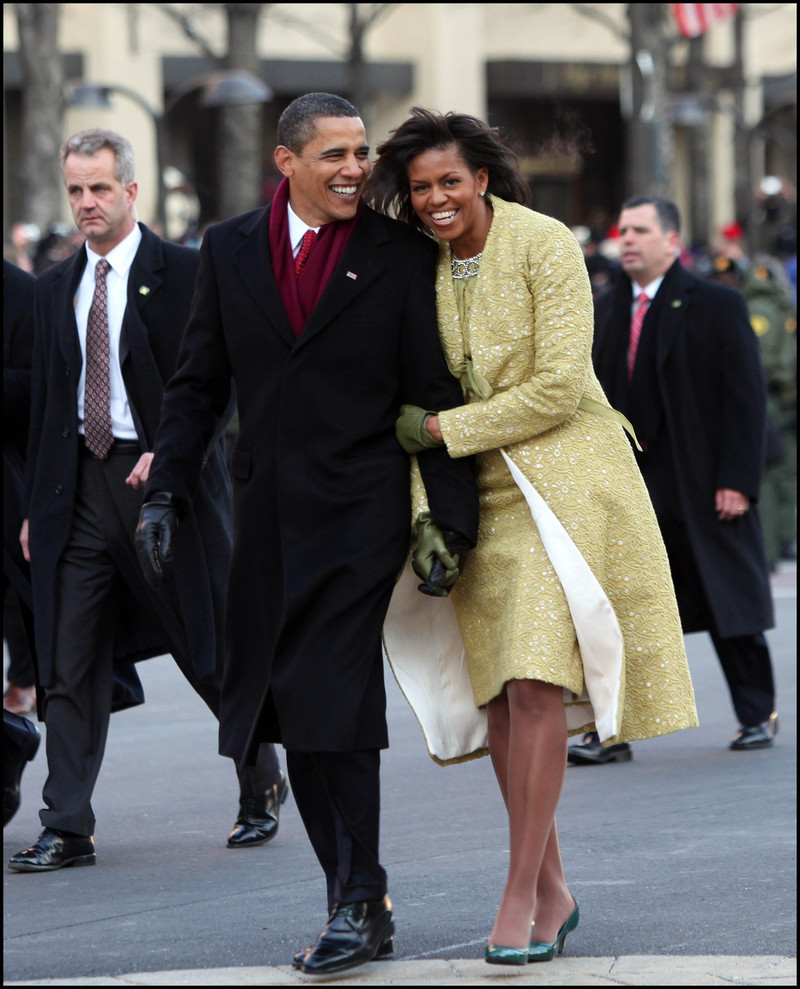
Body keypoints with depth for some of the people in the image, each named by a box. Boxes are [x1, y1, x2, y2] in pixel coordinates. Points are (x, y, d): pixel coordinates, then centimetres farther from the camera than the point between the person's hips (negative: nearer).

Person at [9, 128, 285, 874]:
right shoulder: (55, 289, 13)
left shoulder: (184, 274, -3)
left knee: (210, 650, 6)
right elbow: (45, 401, 16)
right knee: (70, 664, -3)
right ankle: (67, 828, -2)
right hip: (78, 489, 4)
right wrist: (34, 505, 12)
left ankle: (261, 785, 28)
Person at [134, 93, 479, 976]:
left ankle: (358, 905, -1)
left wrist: (450, 518, -7)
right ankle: (355, 903, 16)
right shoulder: (229, 250, 9)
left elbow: (435, 392, -1)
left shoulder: (399, 254, 0)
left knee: (334, 706, -11)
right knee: (293, 712, 6)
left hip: (361, 512, -4)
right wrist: (165, 493, 4)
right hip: (268, 519, 4)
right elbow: (198, 383, 13)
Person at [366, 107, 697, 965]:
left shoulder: (544, 246, -10)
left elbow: (558, 389, -15)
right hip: (481, 497, 6)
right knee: (497, 693, 1)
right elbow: (422, 393, 15)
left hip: (561, 479, -6)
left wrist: (442, 428, -13)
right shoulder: (423, 266, 8)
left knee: (536, 684, -14)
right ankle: (552, 890, 12)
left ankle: (521, 896, -10)